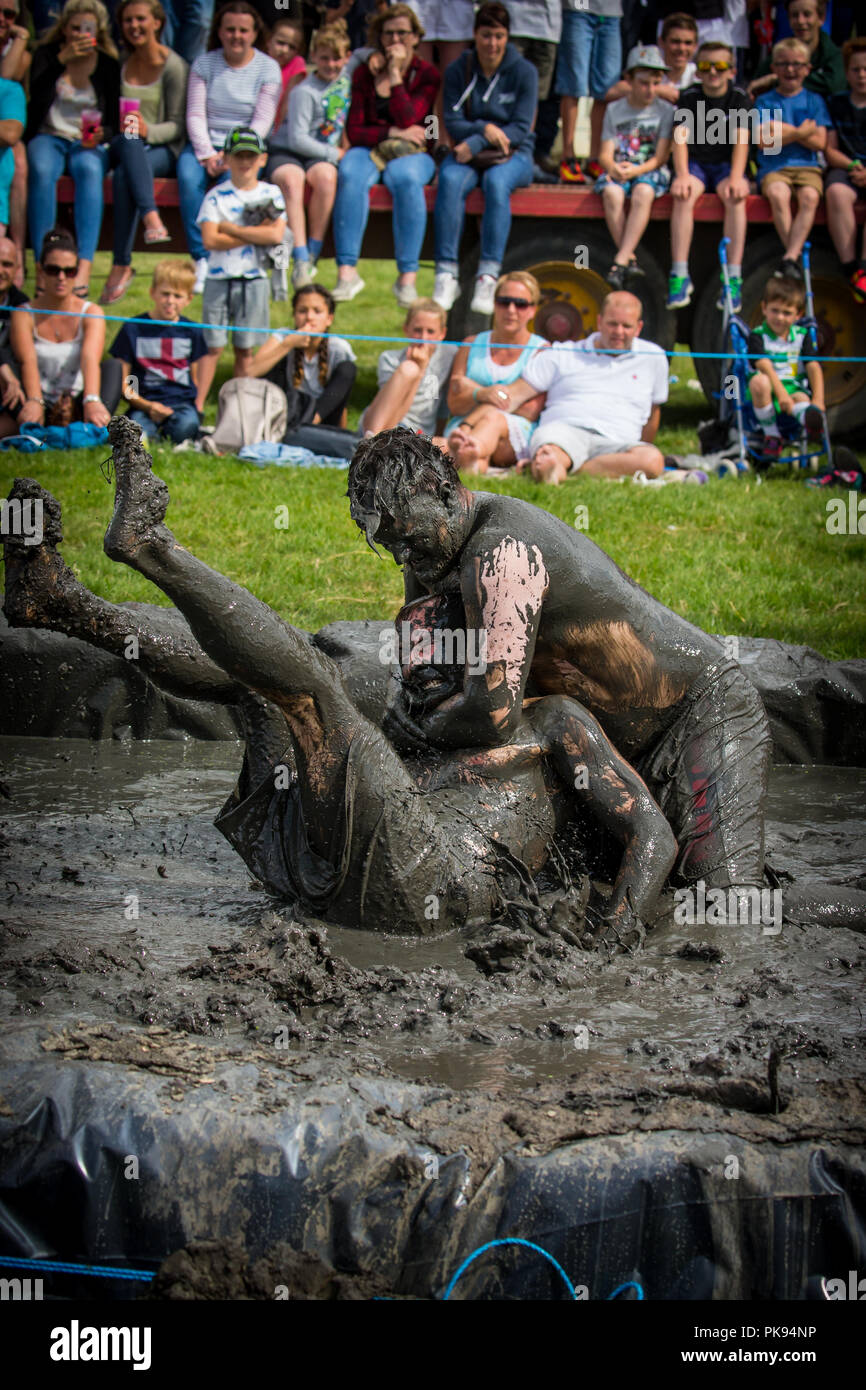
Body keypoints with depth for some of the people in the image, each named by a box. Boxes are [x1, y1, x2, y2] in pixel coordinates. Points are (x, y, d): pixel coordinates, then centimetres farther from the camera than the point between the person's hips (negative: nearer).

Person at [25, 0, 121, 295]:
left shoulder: (108, 64, 4)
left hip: (90, 142, 0)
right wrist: (62, 60, -22)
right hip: (49, 137, 0)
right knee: (42, 170, -35)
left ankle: (84, 268, -45)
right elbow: (38, 98, -15)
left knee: (89, 169, -35)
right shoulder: (46, 54, 3)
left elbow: (114, 121, 4)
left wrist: (100, 136, -19)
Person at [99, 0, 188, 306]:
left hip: (163, 151, -3)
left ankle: (121, 266, -38)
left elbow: (177, 125, -5)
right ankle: (151, 218, -52)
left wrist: (148, 130, -24)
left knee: (124, 173, -36)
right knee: (128, 142, -35)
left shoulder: (173, 65, -1)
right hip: (123, 148, 3)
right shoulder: (121, 63, 13)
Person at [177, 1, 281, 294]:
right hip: (205, 143, 2)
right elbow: (195, 114, 0)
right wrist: (207, 154, -15)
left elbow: (262, 121, -7)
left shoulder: (268, 69, 1)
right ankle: (201, 261, -28)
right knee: (188, 178, -30)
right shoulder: (204, 64, 6)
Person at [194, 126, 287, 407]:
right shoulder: (216, 195, 0)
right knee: (212, 346, -3)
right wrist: (256, 233, -11)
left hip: (254, 280, 1)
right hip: (219, 279, -1)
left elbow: (276, 235, -10)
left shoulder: (271, 193, 5)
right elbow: (210, 239, -12)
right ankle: (197, 405, 0)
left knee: (245, 349, 7)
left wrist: (232, 228, -11)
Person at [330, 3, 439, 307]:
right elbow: (354, 131, 3)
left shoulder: (426, 75, 4)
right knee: (350, 175, -34)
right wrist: (393, 133, -11)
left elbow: (408, 120, -12)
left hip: (412, 152, -1)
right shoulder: (364, 74, 9)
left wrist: (395, 74, -11)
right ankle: (346, 271, -39)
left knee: (406, 179, -38)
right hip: (370, 148, 1)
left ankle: (407, 276, -37)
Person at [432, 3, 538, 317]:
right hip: (470, 152, 2)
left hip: (514, 154, -2)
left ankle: (488, 276, -39)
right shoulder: (458, 71, 2)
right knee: (450, 179, -31)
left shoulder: (524, 72, -3)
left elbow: (521, 129, -8)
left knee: (496, 182, -35)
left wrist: (476, 143, -19)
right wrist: (484, 129, -21)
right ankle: (446, 275, -35)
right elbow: (453, 123, -1)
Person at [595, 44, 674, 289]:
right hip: (618, 170, 2)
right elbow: (605, 152, 3)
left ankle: (620, 261, -37)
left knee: (643, 192, -36)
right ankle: (631, 259, -28)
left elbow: (660, 156, -4)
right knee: (612, 193, -33)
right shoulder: (614, 110, 10)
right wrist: (613, 167, -21)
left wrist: (636, 170, -21)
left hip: (651, 170, -2)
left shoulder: (665, 111, 3)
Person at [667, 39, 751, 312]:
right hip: (695, 163, 0)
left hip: (726, 164, 0)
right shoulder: (690, 97, 4)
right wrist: (682, 175, -26)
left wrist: (736, 177, -27)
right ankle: (680, 274, -32)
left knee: (735, 196, -33)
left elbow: (741, 140, -10)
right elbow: (680, 137, -9)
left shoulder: (739, 98, 2)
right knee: (683, 195, -32)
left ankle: (733, 277, -33)